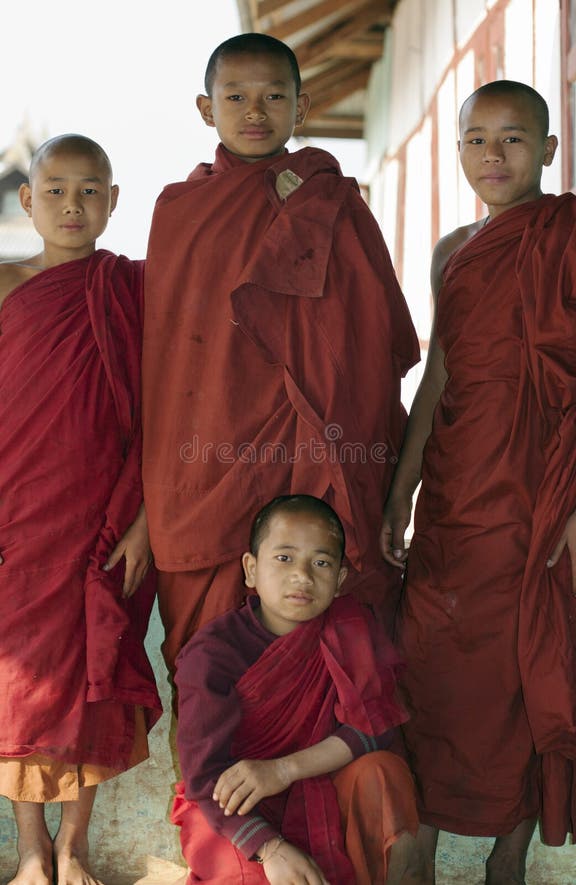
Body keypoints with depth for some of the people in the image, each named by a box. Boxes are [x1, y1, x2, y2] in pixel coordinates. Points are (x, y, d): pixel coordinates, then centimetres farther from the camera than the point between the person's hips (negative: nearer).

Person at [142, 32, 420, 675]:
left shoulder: (333, 202, 4)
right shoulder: (177, 209, 12)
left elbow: (375, 339, 3)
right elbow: (159, 351, 14)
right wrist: (154, 492, 13)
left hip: (319, 467, -2)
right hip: (207, 471, 3)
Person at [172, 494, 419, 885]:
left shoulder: (350, 630, -8)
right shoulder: (212, 653, -18)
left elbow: (372, 728, -14)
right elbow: (204, 775, -21)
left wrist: (284, 769, -25)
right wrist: (271, 849, -34)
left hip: (321, 790, 3)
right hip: (233, 810, -3)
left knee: (384, 772, -24)